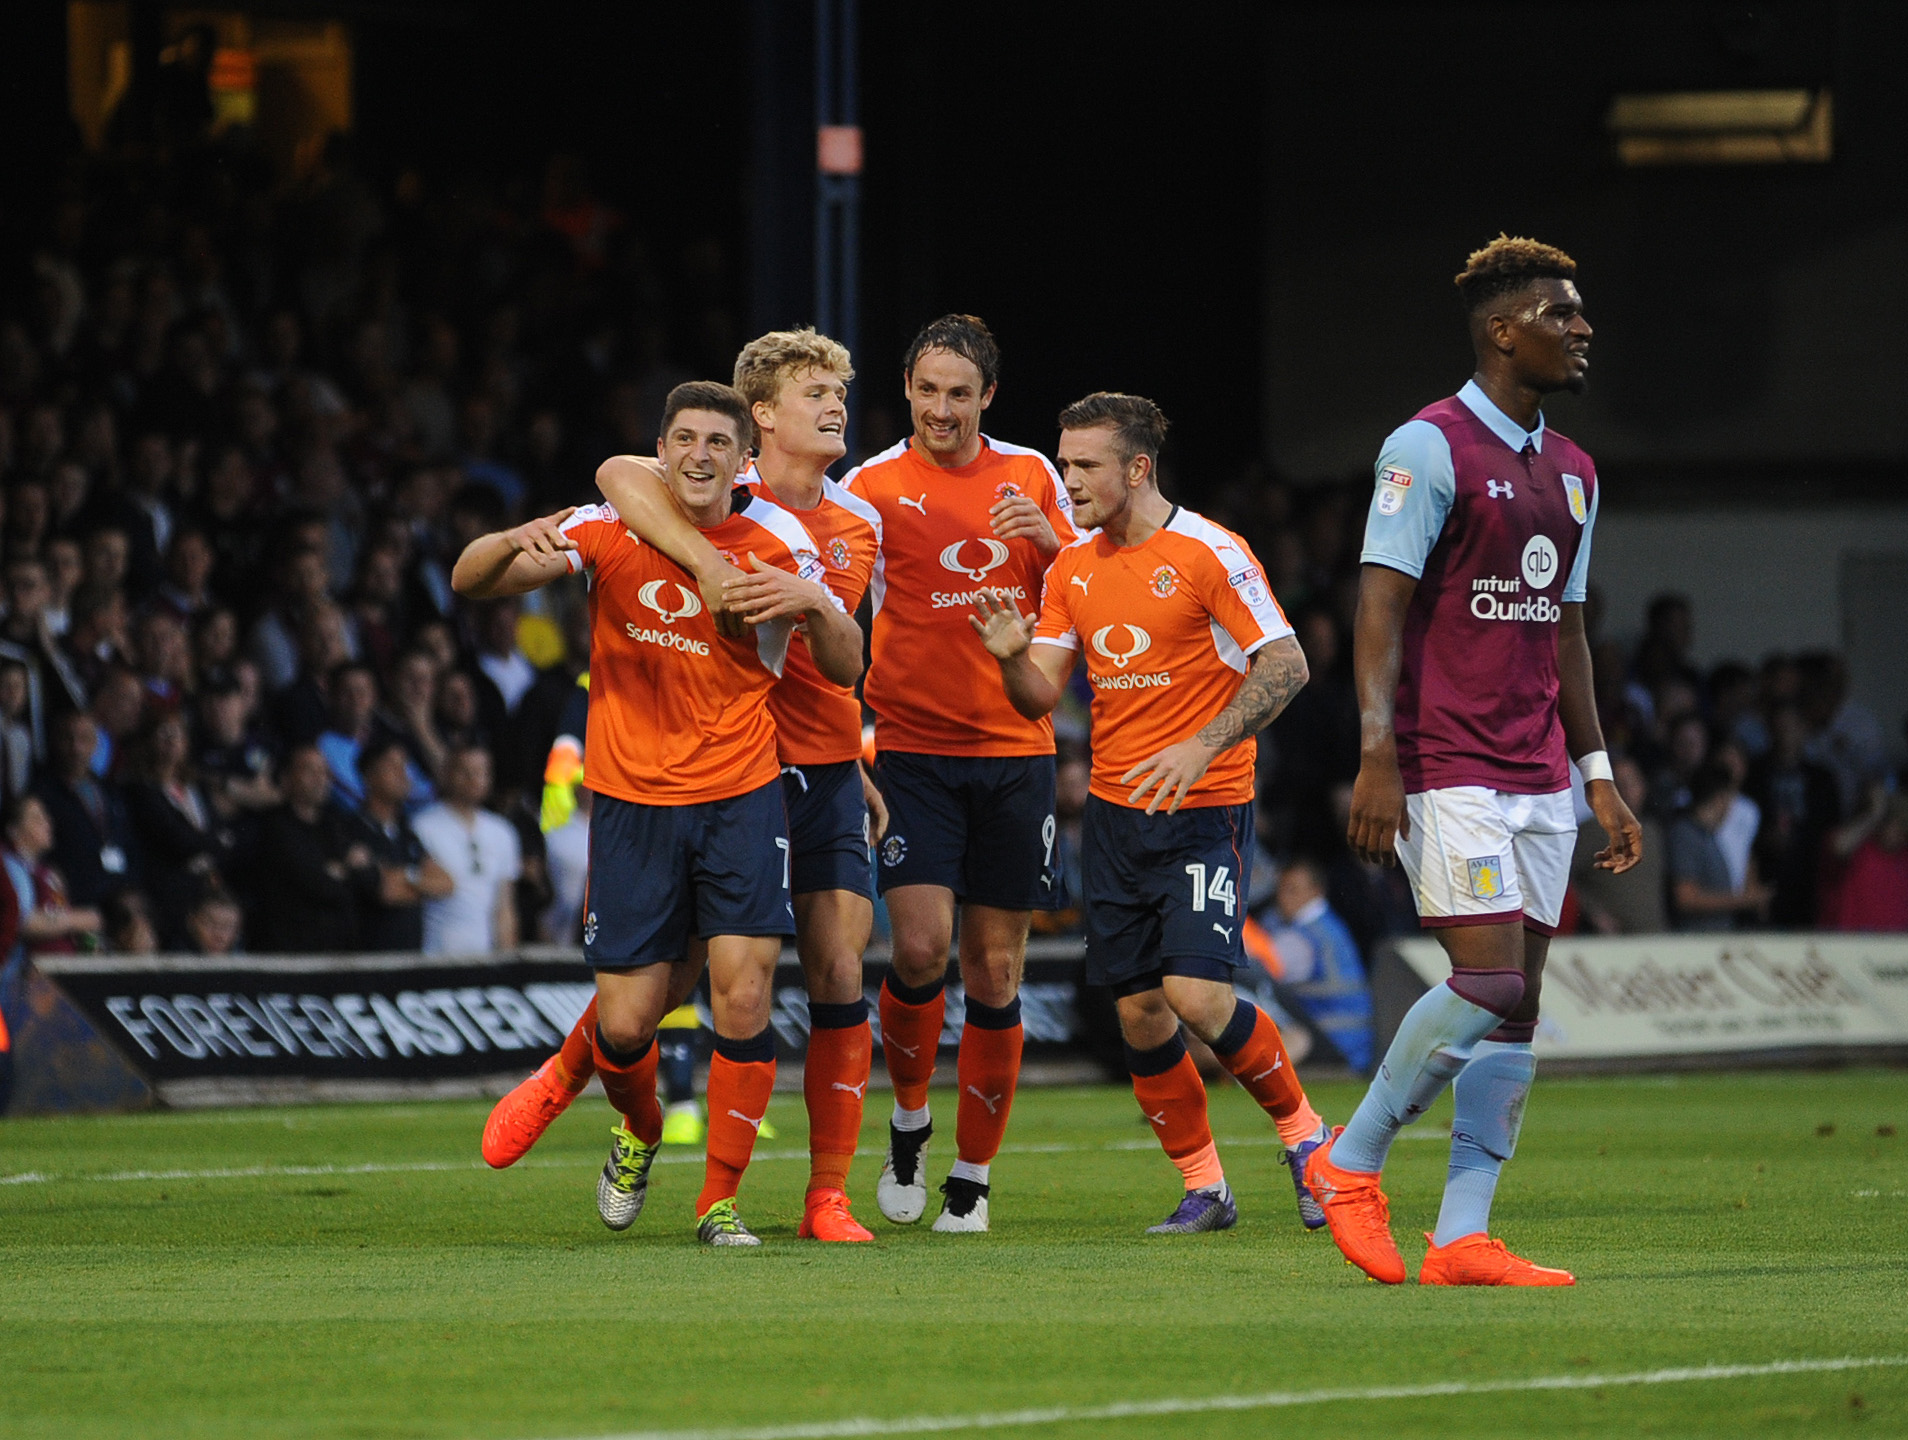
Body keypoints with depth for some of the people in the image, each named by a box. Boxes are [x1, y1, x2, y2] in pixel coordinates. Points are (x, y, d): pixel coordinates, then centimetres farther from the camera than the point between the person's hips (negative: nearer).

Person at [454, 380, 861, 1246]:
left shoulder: (778, 545, -2)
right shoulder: (613, 530, -4)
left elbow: (846, 671, 2)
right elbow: (469, 582, -7)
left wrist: (814, 606, -19)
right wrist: (517, 543, -30)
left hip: (742, 797, 0)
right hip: (633, 800, 0)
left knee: (742, 991, -13)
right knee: (627, 1018, -2)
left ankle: (720, 1199, 0)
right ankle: (638, 1133, 33)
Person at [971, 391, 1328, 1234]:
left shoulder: (1209, 554, -10)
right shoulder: (1073, 570, 9)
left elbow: (1286, 666, -12)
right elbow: (1042, 698, 9)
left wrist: (1202, 748, -23)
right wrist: (1013, 657, -14)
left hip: (1204, 809, -6)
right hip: (1114, 810, 6)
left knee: (1198, 995, -17)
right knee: (1138, 1012, 2)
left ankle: (1304, 1134, 5)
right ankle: (1203, 1189, 15)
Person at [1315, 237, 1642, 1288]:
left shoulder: (1570, 472, 16)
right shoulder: (1430, 449, -8)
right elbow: (1381, 605, -12)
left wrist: (1597, 774, 17)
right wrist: (1377, 754, -20)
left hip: (1539, 782, 8)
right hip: (1448, 771, -8)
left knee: (1516, 1008, 2)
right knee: (1490, 984, -15)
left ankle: (1462, 1238, 3)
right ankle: (1348, 1162, 3)